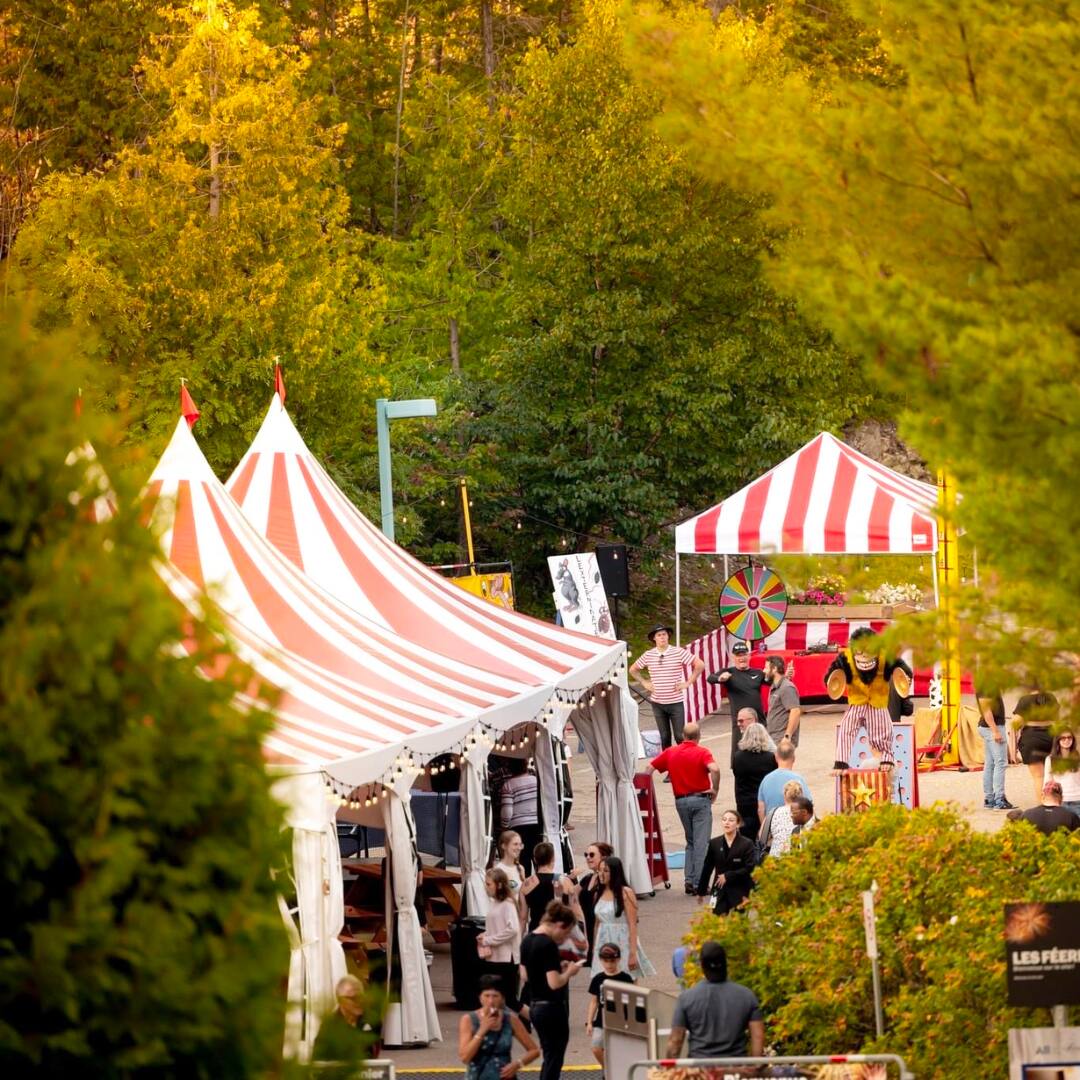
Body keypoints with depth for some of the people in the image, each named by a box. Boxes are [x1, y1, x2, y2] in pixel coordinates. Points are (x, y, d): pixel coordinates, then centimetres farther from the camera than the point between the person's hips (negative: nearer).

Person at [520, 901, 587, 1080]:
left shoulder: (527, 941, 6)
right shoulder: (548, 945, -21)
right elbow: (555, 983, -25)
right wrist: (569, 972, -6)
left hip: (536, 1007, 9)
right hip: (553, 1008, -9)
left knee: (549, 1060, 19)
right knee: (553, 1063, 1)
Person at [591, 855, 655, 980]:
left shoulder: (626, 893, -8)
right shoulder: (600, 894, 9)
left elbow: (632, 925, -11)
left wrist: (633, 953, -16)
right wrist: (594, 949, 13)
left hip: (622, 944, -6)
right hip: (604, 945, 6)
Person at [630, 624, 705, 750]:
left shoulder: (679, 652, -7)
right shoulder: (648, 655, 2)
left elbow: (700, 665, -8)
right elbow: (633, 670, 17)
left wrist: (688, 682, -9)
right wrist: (644, 682, 7)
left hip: (675, 702, -3)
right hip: (657, 702, 3)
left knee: (680, 737, -4)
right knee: (664, 737, 9)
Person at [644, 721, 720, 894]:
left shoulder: (670, 752, 7)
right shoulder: (702, 752, -7)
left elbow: (649, 768, 8)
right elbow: (714, 769, -24)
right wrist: (715, 789, -11)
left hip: (681, 800, 4)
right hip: (700, 799, -4)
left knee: (691, 842, 18)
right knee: (701, 843, -1)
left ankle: (688, 880, 10)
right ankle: (698, 883, -6)